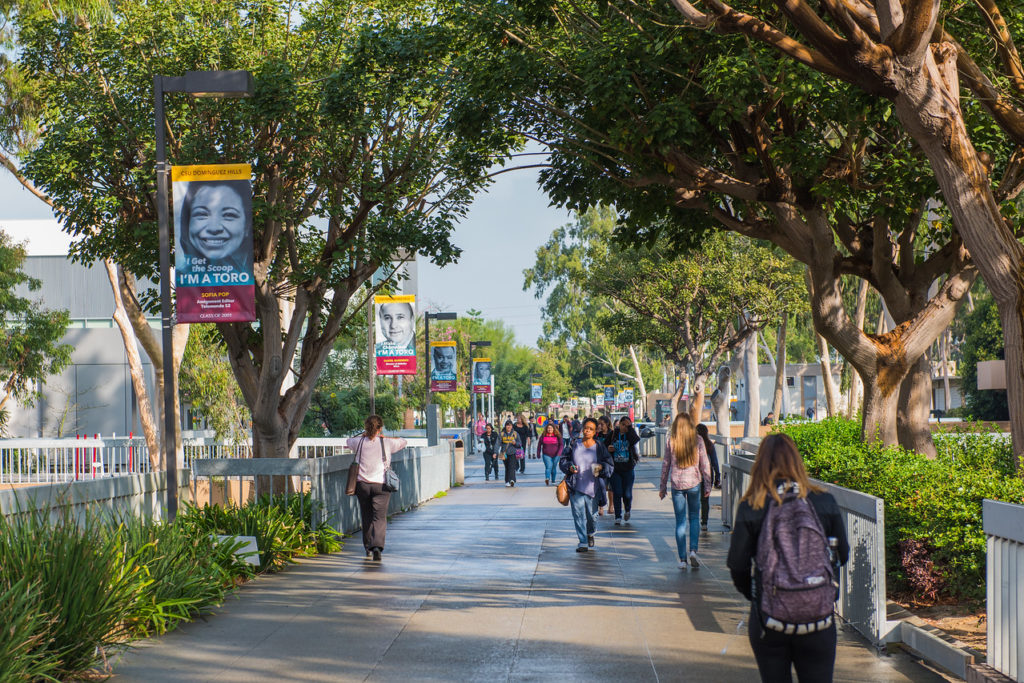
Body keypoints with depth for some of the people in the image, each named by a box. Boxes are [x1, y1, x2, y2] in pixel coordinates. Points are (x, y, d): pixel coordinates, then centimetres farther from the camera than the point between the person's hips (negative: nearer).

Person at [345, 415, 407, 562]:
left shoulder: (359, 442, 3)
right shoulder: (386, 443, -1)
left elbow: (348, 441, 26)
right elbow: (403, 442, 18)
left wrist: (363, 435, 30)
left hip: (362, 484, 2)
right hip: (380, 485, -2)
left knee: (366, 517, 15)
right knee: (380, 517, -5)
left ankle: (368, 548, 24)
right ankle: (377, 546, -24)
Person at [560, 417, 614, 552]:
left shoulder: (599, 447, 2)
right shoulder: (574, 445, 5)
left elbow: (610, 465, 4)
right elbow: (563, 461, 12)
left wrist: (601, 467, -17)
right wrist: (570, 467, -8)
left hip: (592, 486, 0)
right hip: (576, 486, 1)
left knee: (590, 514, 6)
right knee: (579, 514, -5)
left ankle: (590, 533, 38)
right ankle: (582, 542, 2)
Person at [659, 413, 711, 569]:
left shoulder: (670, 441, -2)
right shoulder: (697, 441, -2)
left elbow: (666, 464, 3)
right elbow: (704, 464, 1)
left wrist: (663, 487, 10)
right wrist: (707, 485, 10)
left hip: (677, 484, 0)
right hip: (694, 483, 0)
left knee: (680, 521, 5)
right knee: (694, 518, 14)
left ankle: (682, 559, 4)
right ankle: (693, 550, -5)